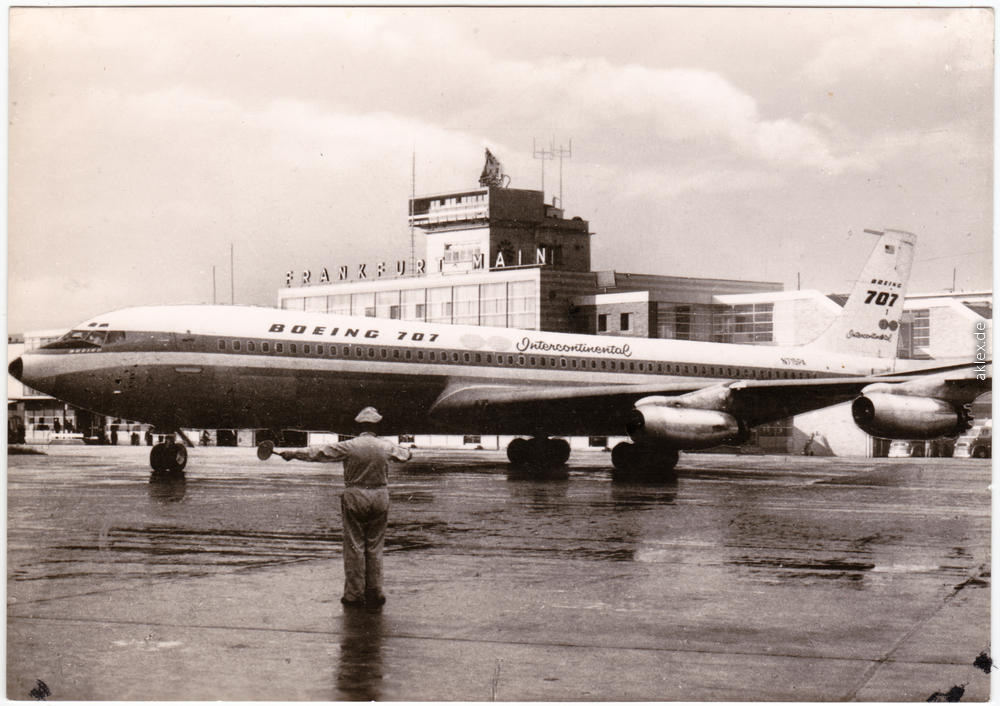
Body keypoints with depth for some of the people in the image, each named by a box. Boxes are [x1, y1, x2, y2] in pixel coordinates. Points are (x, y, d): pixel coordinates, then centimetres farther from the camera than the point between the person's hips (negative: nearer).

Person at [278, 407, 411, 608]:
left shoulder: (349, 446, -7)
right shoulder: (386, 447, 3)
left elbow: (319, 452, -2)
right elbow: (402, 453, 26)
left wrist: (293, 454, 9)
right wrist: (407, 452, 50)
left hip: (355, 498, -2)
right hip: (380, 498, 2)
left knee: (354, 547, 4)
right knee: (375, 548, 9)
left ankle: (354, 595, 6)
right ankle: (374, 593, 10)